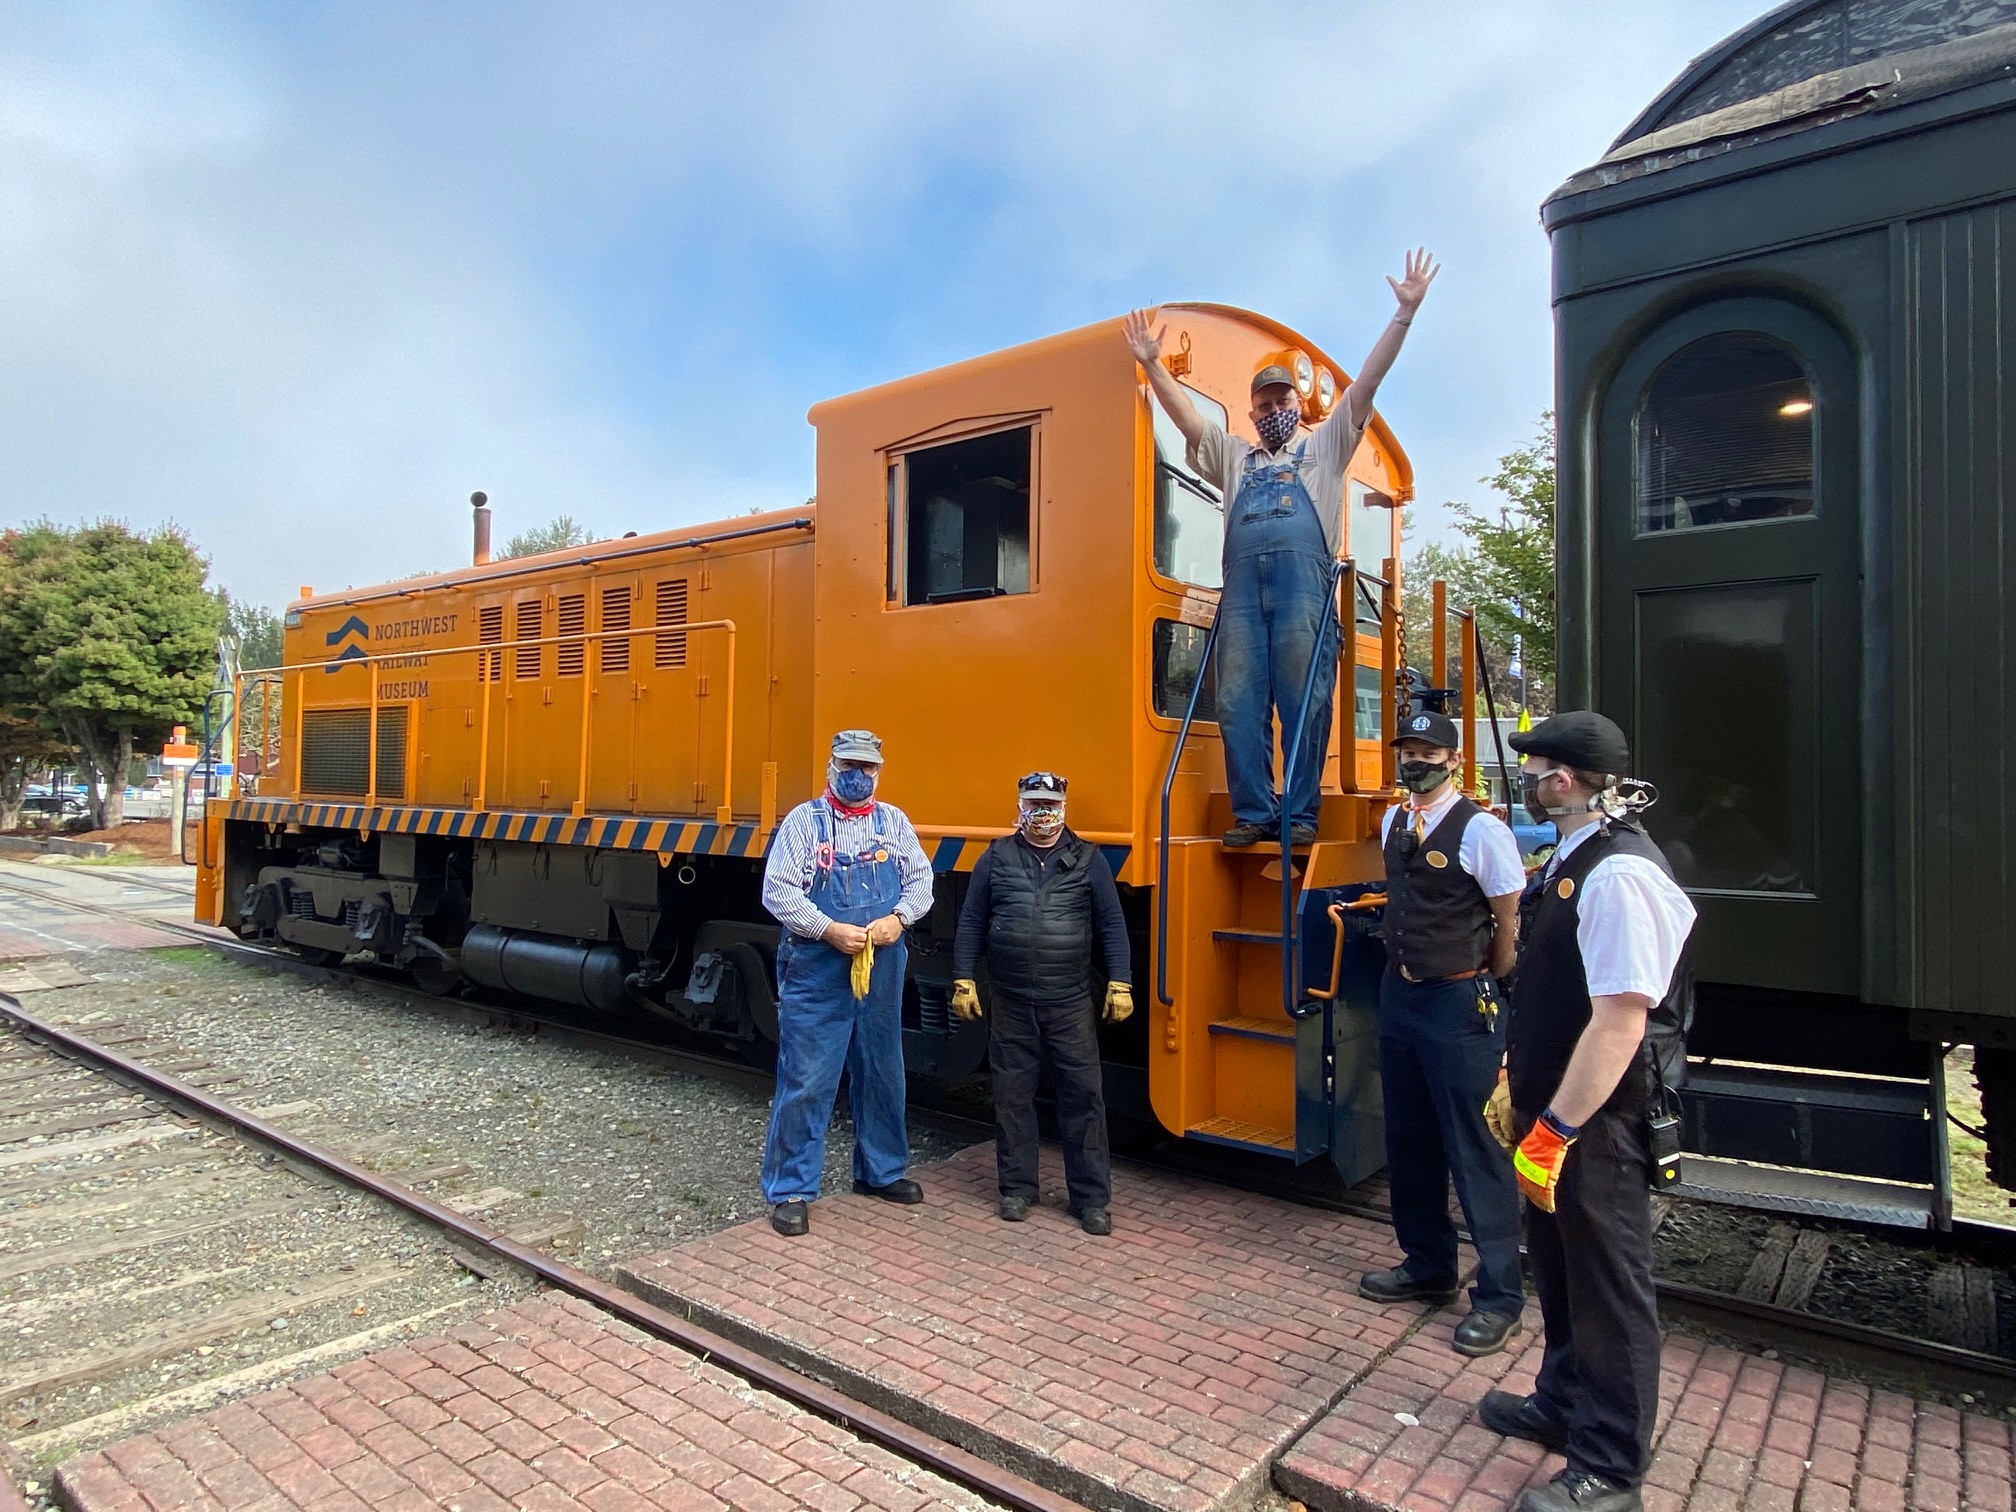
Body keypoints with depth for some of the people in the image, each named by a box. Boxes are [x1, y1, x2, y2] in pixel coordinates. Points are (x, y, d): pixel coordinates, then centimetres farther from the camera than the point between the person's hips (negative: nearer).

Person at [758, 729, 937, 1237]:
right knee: (805, 1080, -1)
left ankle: (880, 1171, 34)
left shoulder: (894, 821, 8)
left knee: (881, 1074, 16)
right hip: (816, 972, -4)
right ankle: (789, 1190, 12)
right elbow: (777, 891, -9)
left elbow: (921, 881, 8)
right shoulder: (803, 820, -4)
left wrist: (897, 919, -12)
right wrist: (829, 930, -19)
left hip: (882, 973, 5)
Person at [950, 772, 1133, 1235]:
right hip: (1011, 1005, 1)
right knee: (1012, 1097, 9)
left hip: (1071, 1006, -1)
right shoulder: (996, 859, 5)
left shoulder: (1087, 861, 4)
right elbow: (971, 923, 7)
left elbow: (1112, 925, 4)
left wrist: (1119, 985, -3)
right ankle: (1016, 1188, 25)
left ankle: (1091, 1198, 13)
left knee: (1083, 1097, 2)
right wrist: (963, 981, 2)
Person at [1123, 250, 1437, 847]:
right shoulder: (1233, 457, 31)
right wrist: (1151, 363, 15)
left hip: (1303, 580, -2)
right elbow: (1186, 414, 24)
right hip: (1242, 583, 3)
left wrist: (1404, 314, 9)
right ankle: (1253, 813, 1)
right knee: (1239, 702, -4)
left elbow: (1368, 380, 16)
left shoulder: (1325, 446, 25)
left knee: (1304, 701, -6)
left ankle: (1301, 813, -2)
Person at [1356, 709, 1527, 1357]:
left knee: (1475, 1150, -1)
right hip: (1398, 994, 8)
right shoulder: (1393, 823, 7)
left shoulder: (1481, 830, -15)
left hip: (1458, 1002, -7)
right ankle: (1428, 1267, 33)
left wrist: (1483, 990, 3)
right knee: (1408, 1142, 16)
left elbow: (1508, 923, -8)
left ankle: (1499, 1296, 14)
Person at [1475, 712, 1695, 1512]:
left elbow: (1619, 1022, -28)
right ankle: (1564, 1405, 45)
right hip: (1552, 1109, 9)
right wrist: (1517, 1087, 18)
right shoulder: (1568, 861, 6)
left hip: (1595, 1125, -9)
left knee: (1607, 1287, 8)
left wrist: (1555, 1131, -23)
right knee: (1559, 1266, 24)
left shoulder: (1619, 875, -25)